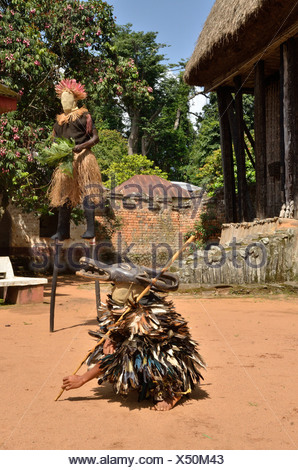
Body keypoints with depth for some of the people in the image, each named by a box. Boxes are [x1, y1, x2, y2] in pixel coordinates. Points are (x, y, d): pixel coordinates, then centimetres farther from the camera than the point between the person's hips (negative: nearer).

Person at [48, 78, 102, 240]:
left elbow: (95, 137, -2)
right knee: (64, 193, 2)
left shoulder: (84, 116, 4)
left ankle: (90, 229, -11)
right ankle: (62, 231, 5)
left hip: (82, 158, -5)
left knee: (86, 191, -9)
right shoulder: (59, 120, 19)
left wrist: (81, 146, -17)